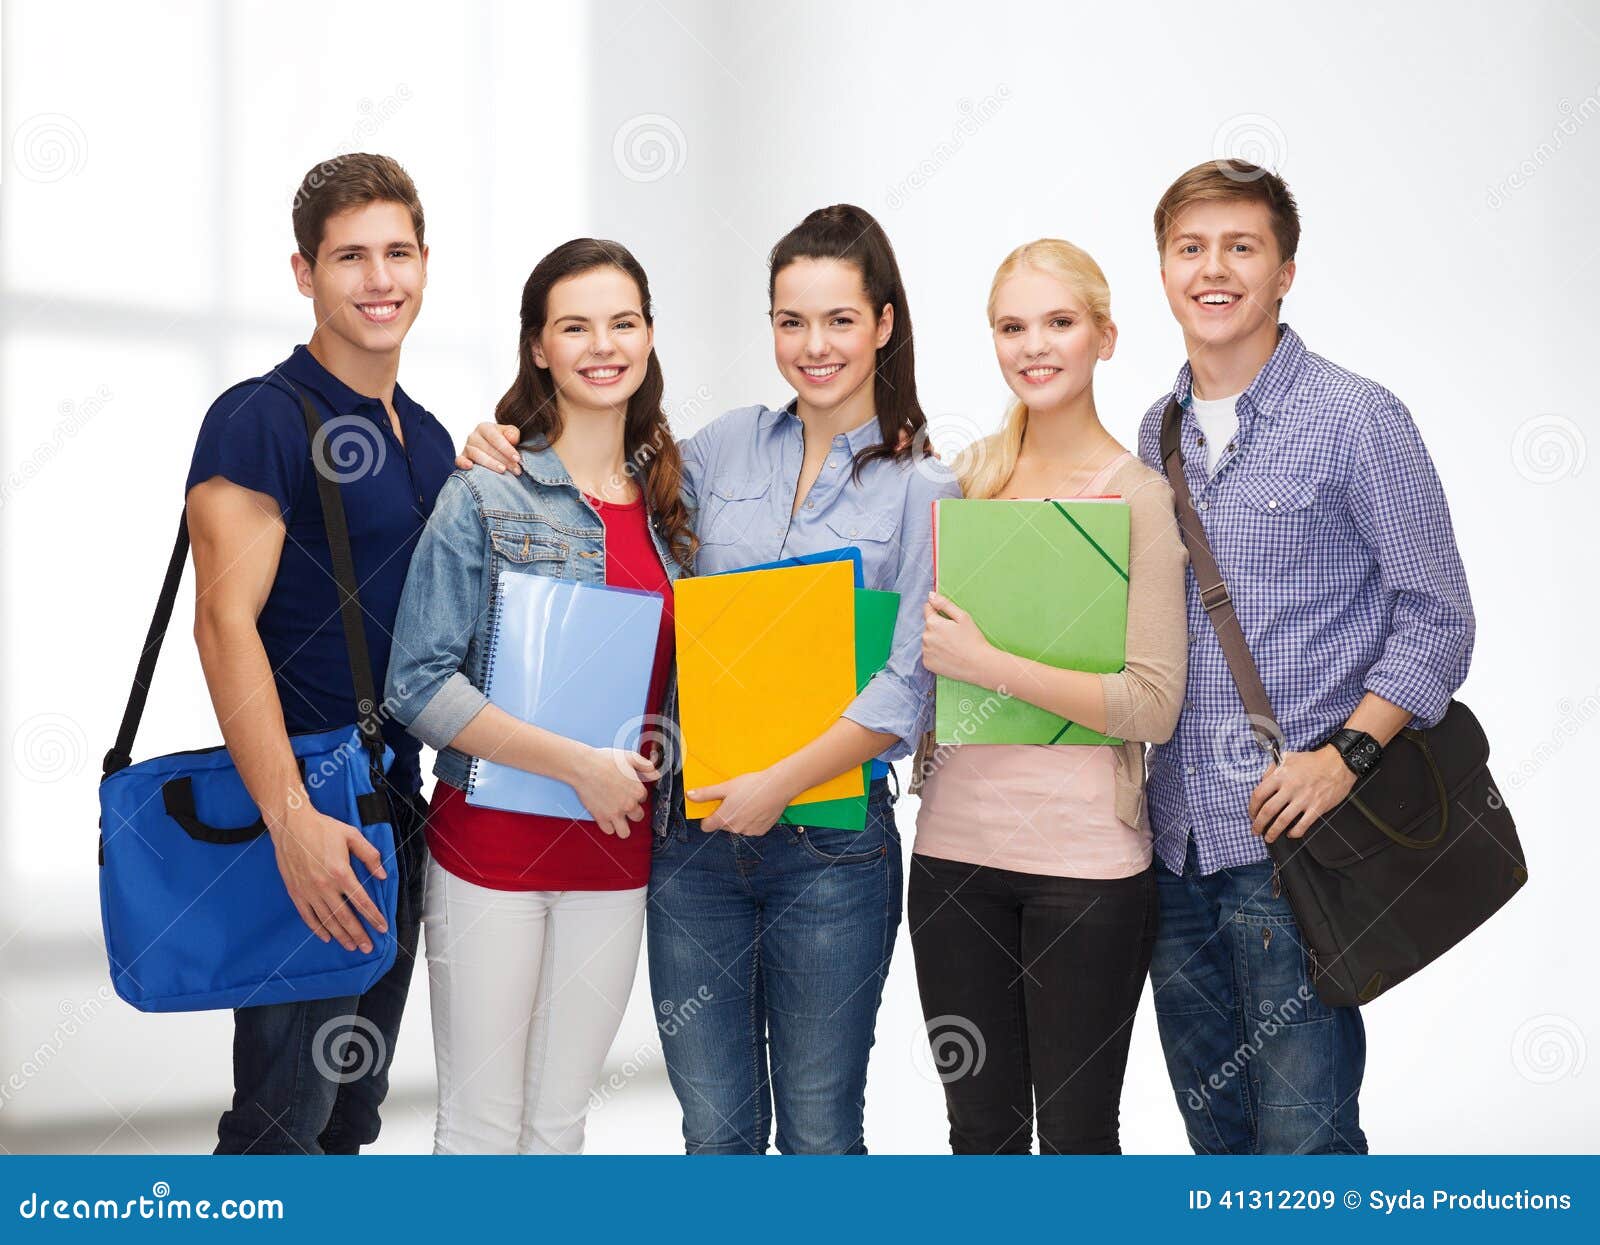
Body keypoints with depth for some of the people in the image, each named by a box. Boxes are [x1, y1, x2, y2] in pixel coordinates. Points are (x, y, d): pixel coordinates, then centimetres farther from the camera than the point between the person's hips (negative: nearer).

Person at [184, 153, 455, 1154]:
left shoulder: (428, 437, 13)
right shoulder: (261, 420, -11)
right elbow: (226, 622, -19)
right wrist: (291, 818, -28)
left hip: (399, 808, 8)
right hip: (306, 824, -8)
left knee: (353, 1110, 16)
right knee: (283, 1118, -4)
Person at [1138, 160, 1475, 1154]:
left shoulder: (1355, 418, -5)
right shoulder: (1158, 433, 13)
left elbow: (1436, 616, -6)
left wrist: (1342, 755, -17)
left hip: (1290, 846, -6)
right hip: (1174, 841, 6)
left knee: (1300, 1138, -5)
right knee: (1215, 1129, 14)